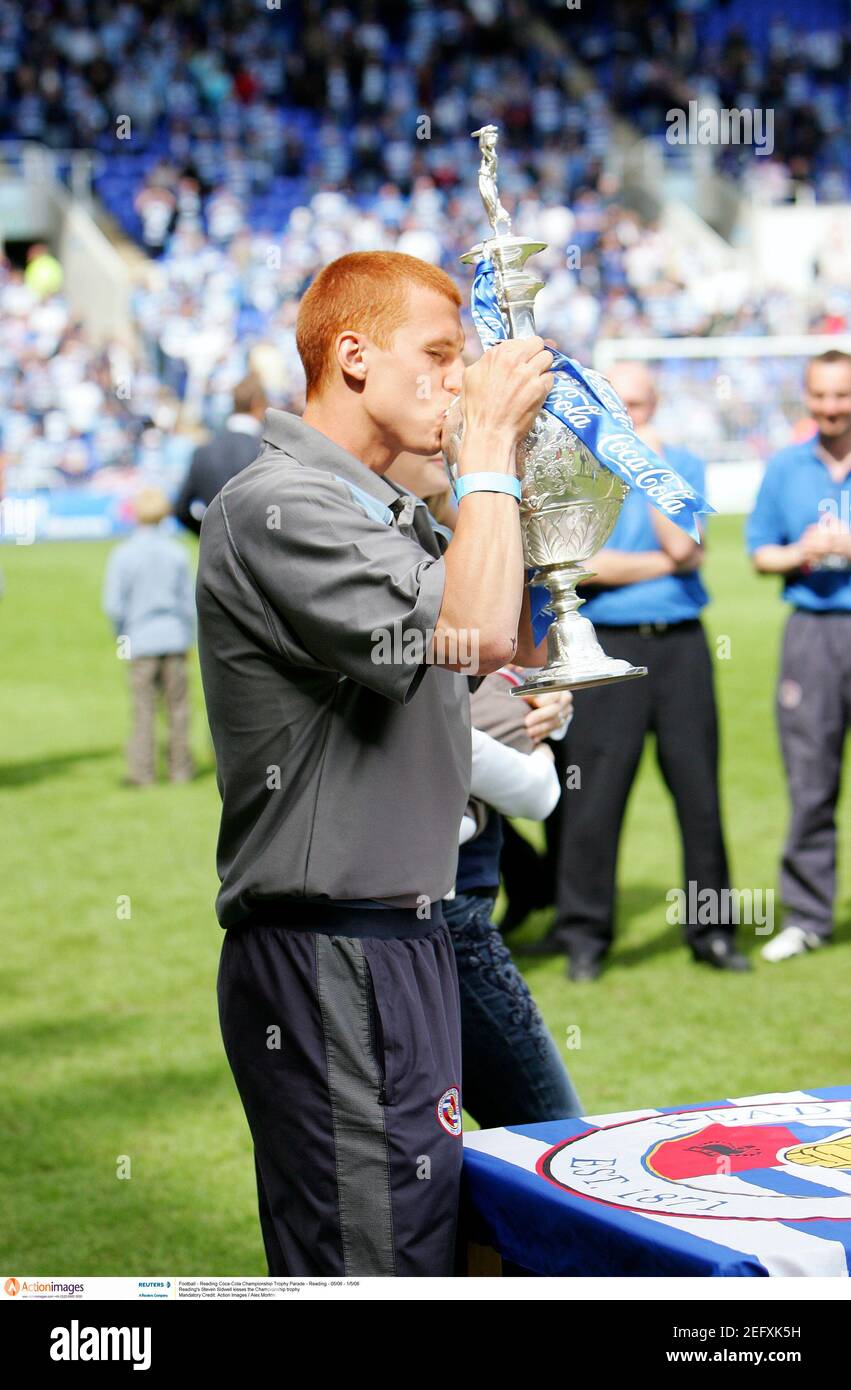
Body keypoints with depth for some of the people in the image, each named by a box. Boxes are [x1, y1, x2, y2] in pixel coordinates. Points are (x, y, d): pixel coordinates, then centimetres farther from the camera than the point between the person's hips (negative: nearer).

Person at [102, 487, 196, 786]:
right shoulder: (178, 553, -1)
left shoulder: (123, 555, -7)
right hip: (174, 638, 2)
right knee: (177, 705, 9)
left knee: (143, 707, 2)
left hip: (140, 640, -2)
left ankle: (142, 771, 2)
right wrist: (188, 638, 16)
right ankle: (180, 767, 13)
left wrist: (123, 637, 8)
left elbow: (113, 605, -8)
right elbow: (188, 601, 4)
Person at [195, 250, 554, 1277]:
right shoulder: (276, 505, -14)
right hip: (329, 952, -10)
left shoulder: (388, 513, 18)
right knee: (376, 1260, -8)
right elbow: (471, 631, -26)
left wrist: (517, 457, 16)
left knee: (422, 1224, 14)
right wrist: (490, 443, -14)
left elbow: (523, 643, 26)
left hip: (397, 936, 10)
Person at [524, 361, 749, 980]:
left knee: (699, 788, 2)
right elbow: (582, 563, -9)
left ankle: (711, 928, 12)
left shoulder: (684, 466, 11)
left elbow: (685, 549, -5)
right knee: (594, 795, -3)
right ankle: (584, 934, 7)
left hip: (681, 644, 2)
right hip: (608, 647, -2)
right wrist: (666, 563, -5)